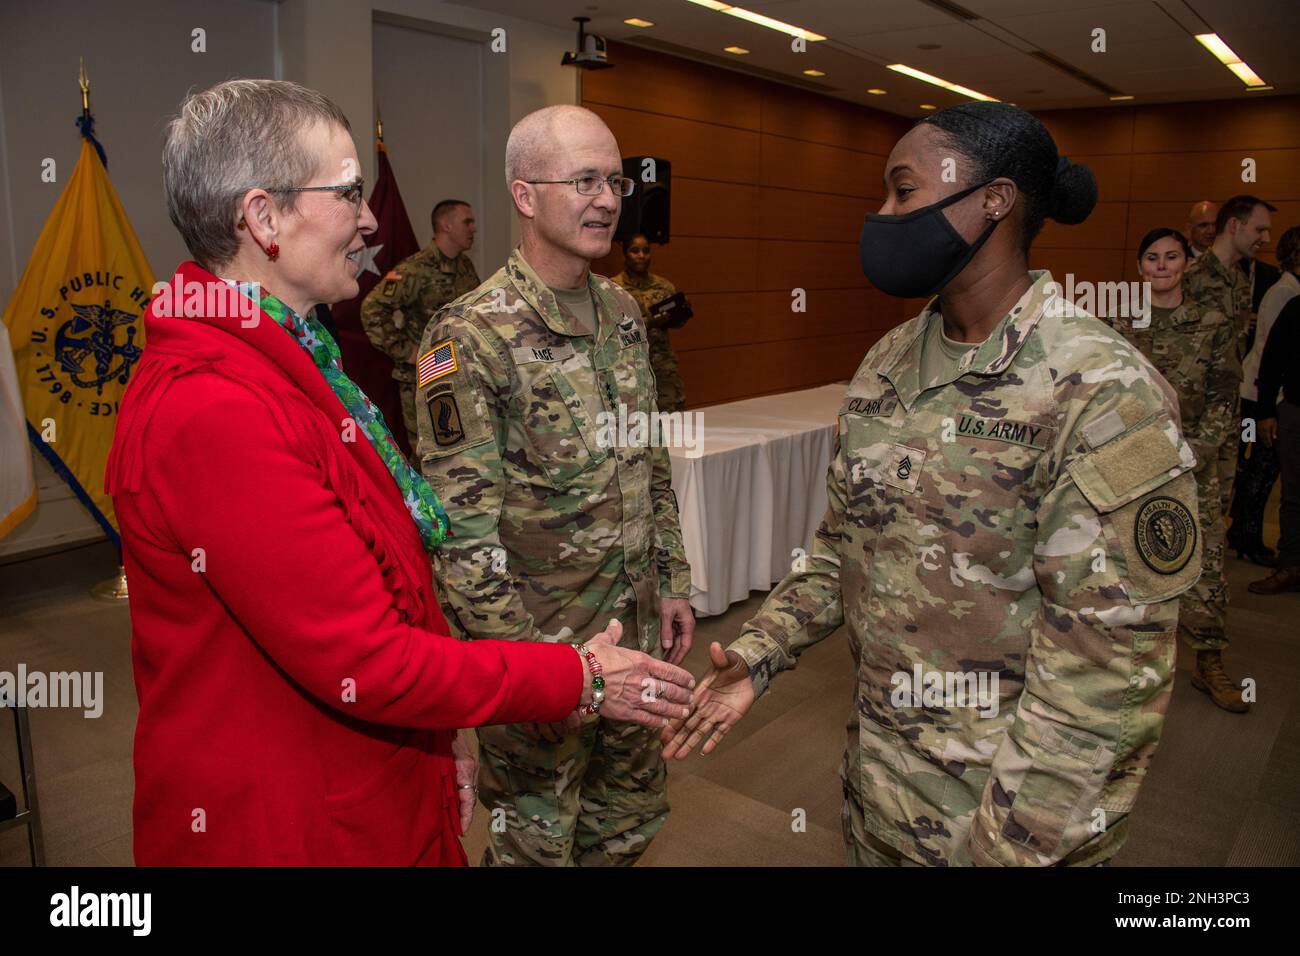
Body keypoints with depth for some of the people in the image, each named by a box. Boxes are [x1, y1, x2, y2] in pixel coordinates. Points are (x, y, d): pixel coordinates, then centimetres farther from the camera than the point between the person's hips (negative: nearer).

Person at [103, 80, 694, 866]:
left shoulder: (289, 361, 6)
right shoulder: (215, 412, -26)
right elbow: (363, 662, -25)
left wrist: (446, 728, 8)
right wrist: (579, 680, -15)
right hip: (286, 829, -8)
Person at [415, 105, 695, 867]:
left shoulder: (624, 312, 5)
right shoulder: (470, 338, -18)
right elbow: (463, 528, -19)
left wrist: (672, 582, 11)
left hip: (635, 626, 7)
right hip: (539, 636, -6)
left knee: (633, 816, 23)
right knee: (537, 838, 14)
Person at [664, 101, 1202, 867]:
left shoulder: (1105, 394, -21)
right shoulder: (887, 364, 1)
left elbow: (1107, 674, -21)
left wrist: (1011, 844, -20)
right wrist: (762, 653, -1)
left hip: (1018, 805, -6)